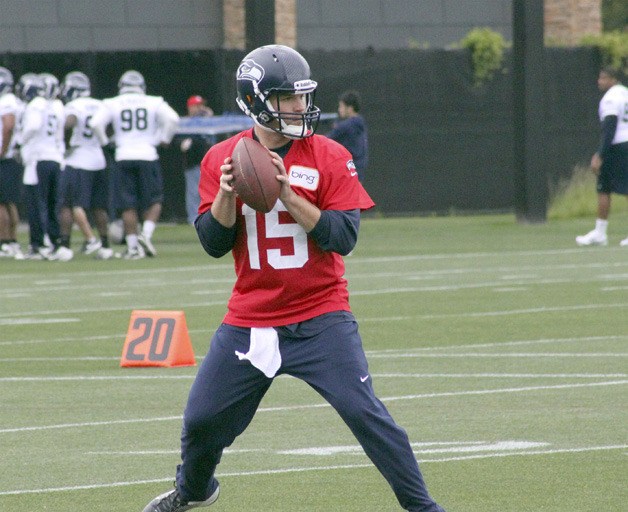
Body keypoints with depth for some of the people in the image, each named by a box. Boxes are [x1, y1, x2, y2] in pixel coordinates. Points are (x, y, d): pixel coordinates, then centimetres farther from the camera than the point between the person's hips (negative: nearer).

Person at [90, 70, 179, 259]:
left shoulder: (112, 104, 4)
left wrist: (105, 142, 7)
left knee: (128, 205, 5)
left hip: (123, 157, 1)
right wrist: (162, 139, 4)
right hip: (147, 155, -1)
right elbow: (172, 118, -7)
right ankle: (146, 234, -8)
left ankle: (132, 246, 3)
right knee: (153, 200, 12)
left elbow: (96, 123, -7)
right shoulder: (153, 103, 4)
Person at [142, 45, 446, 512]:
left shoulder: (330, 157, -5)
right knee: (202, 420, 8)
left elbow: (344, 236, -13)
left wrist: (286, 194, -22)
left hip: (321, 319, -3)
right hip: (250, 321, 3)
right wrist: (227, 193, -19)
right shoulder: (222, 159, 2)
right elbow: (214, 243, -1)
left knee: (365, 413, -14)